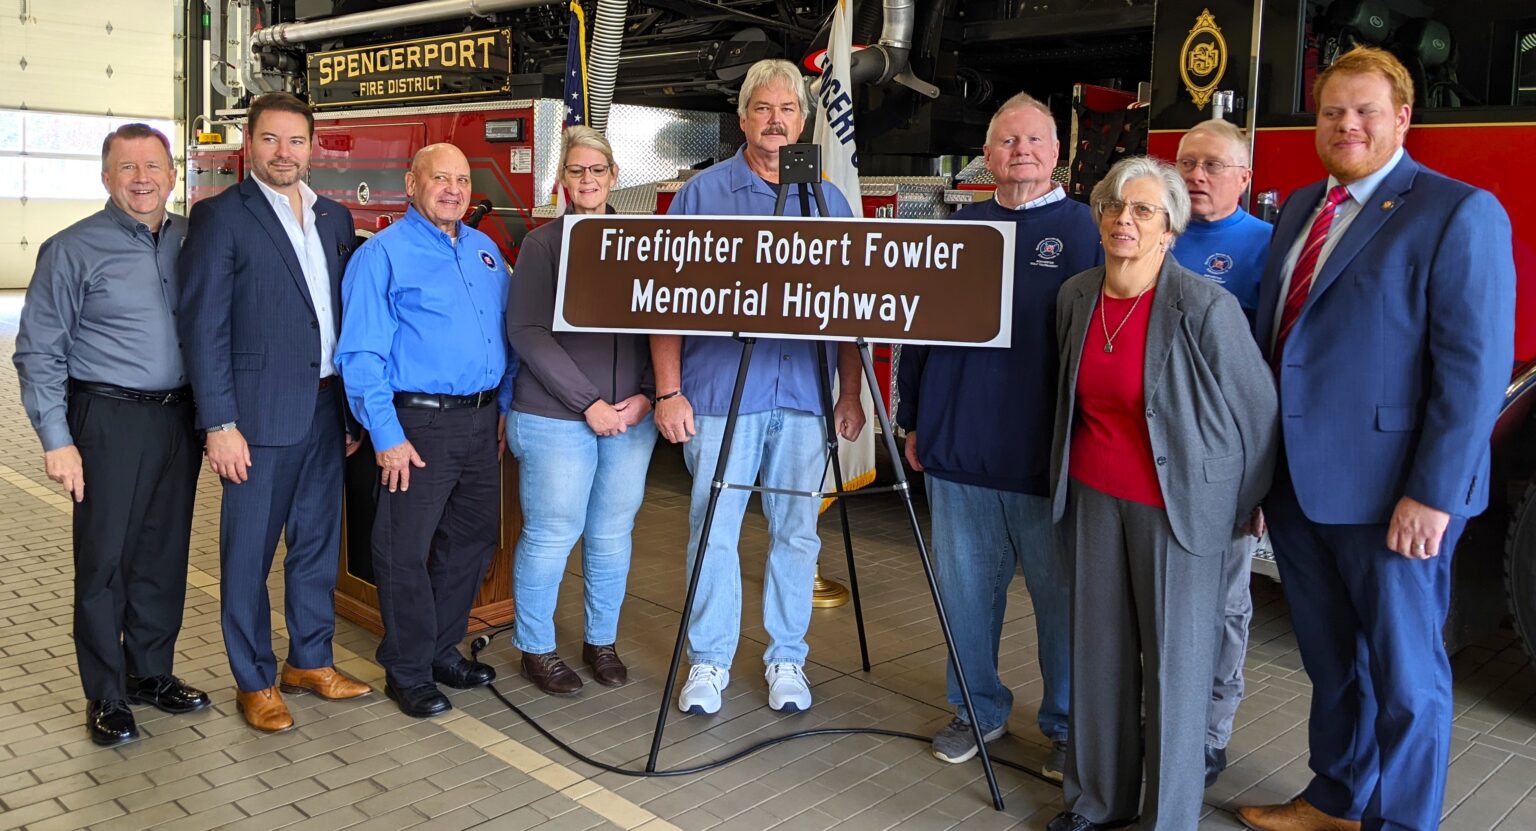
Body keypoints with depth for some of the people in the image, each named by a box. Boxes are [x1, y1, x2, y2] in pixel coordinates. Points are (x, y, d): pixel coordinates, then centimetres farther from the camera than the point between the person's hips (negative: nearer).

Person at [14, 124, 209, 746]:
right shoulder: (73, 250, -6)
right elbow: (39, 352, -6)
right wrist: (57, 439, -12)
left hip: (179, 418, 4)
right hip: (110, 421, -4)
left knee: (165, 555, 13)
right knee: (105, 561, 3)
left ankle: (151, 673, 29)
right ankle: (105, 696, 16)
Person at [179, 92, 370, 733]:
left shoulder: (334, 218, 12)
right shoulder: (220, 216, -5)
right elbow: (204, 326, -10)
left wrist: (354, 409, 11)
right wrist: (220, 424, -15)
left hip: (326, 410, 6)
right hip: (261, 414, -6)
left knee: (318, 543, 15)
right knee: (249, 553, 5)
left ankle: (310, 661, 30)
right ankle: (253, 681, 19)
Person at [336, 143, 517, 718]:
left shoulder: (486, 251, 13)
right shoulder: (383, 254, -6)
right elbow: (362, 353, -11)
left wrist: (506, 406, 13)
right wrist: (386, 436, -16)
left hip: (482, 421, 7)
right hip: (419, 422, -7)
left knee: (473, 540, 14)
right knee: (407, 550, 1)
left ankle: (443, 648, 31)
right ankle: (407, 670, 16)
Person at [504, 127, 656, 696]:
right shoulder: (543, 244, -1)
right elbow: (528, 334, -8)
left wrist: (645, 395, -5)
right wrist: (588, 403, -13)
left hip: (630, 416, 3)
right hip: (555, 416, -3)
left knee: (613, 535, 11)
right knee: (551, 536, 3)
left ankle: (602, 642, 28)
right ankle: (536, 649, 21)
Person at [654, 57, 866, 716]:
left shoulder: (829, 201, 10)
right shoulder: (702, 193, 3)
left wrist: (851, 393, 6)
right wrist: (668, 392, -6)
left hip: (806, 396, 2)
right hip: (720, 392, -2)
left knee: (796, 533, 9)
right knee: (714, 533, 3)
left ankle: (787, 659, 25)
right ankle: (709, 661, 19)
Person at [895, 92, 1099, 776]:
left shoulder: (1085, 229, 0)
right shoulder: (959, 228, 11)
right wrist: (914, 419, 12)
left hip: (1049, 460, -3)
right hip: (958, 453, 4)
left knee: (1060, 594, 7)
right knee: (965, 587, 12)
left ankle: (1068, 725, 25)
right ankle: (979, 708, 30)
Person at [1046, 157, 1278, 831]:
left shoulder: (1206, 307, -16)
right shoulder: (1076, 296, 2)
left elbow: (1256, 409, -7)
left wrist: (1249, 501, 3)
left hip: (1176, 502, -5)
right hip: (1094, 494, 5)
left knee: (1173, 659, 4)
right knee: (1099, 648, 13)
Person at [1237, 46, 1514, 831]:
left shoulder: (1459, 214, -9)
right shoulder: (1300, 208, 12)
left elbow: (1475, 367, -15)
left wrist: (1434, 494, -19)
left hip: (1386, 493, -6)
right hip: (1296, 480, 7)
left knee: (1402, 673, 9)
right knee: (1329, 661, 20)